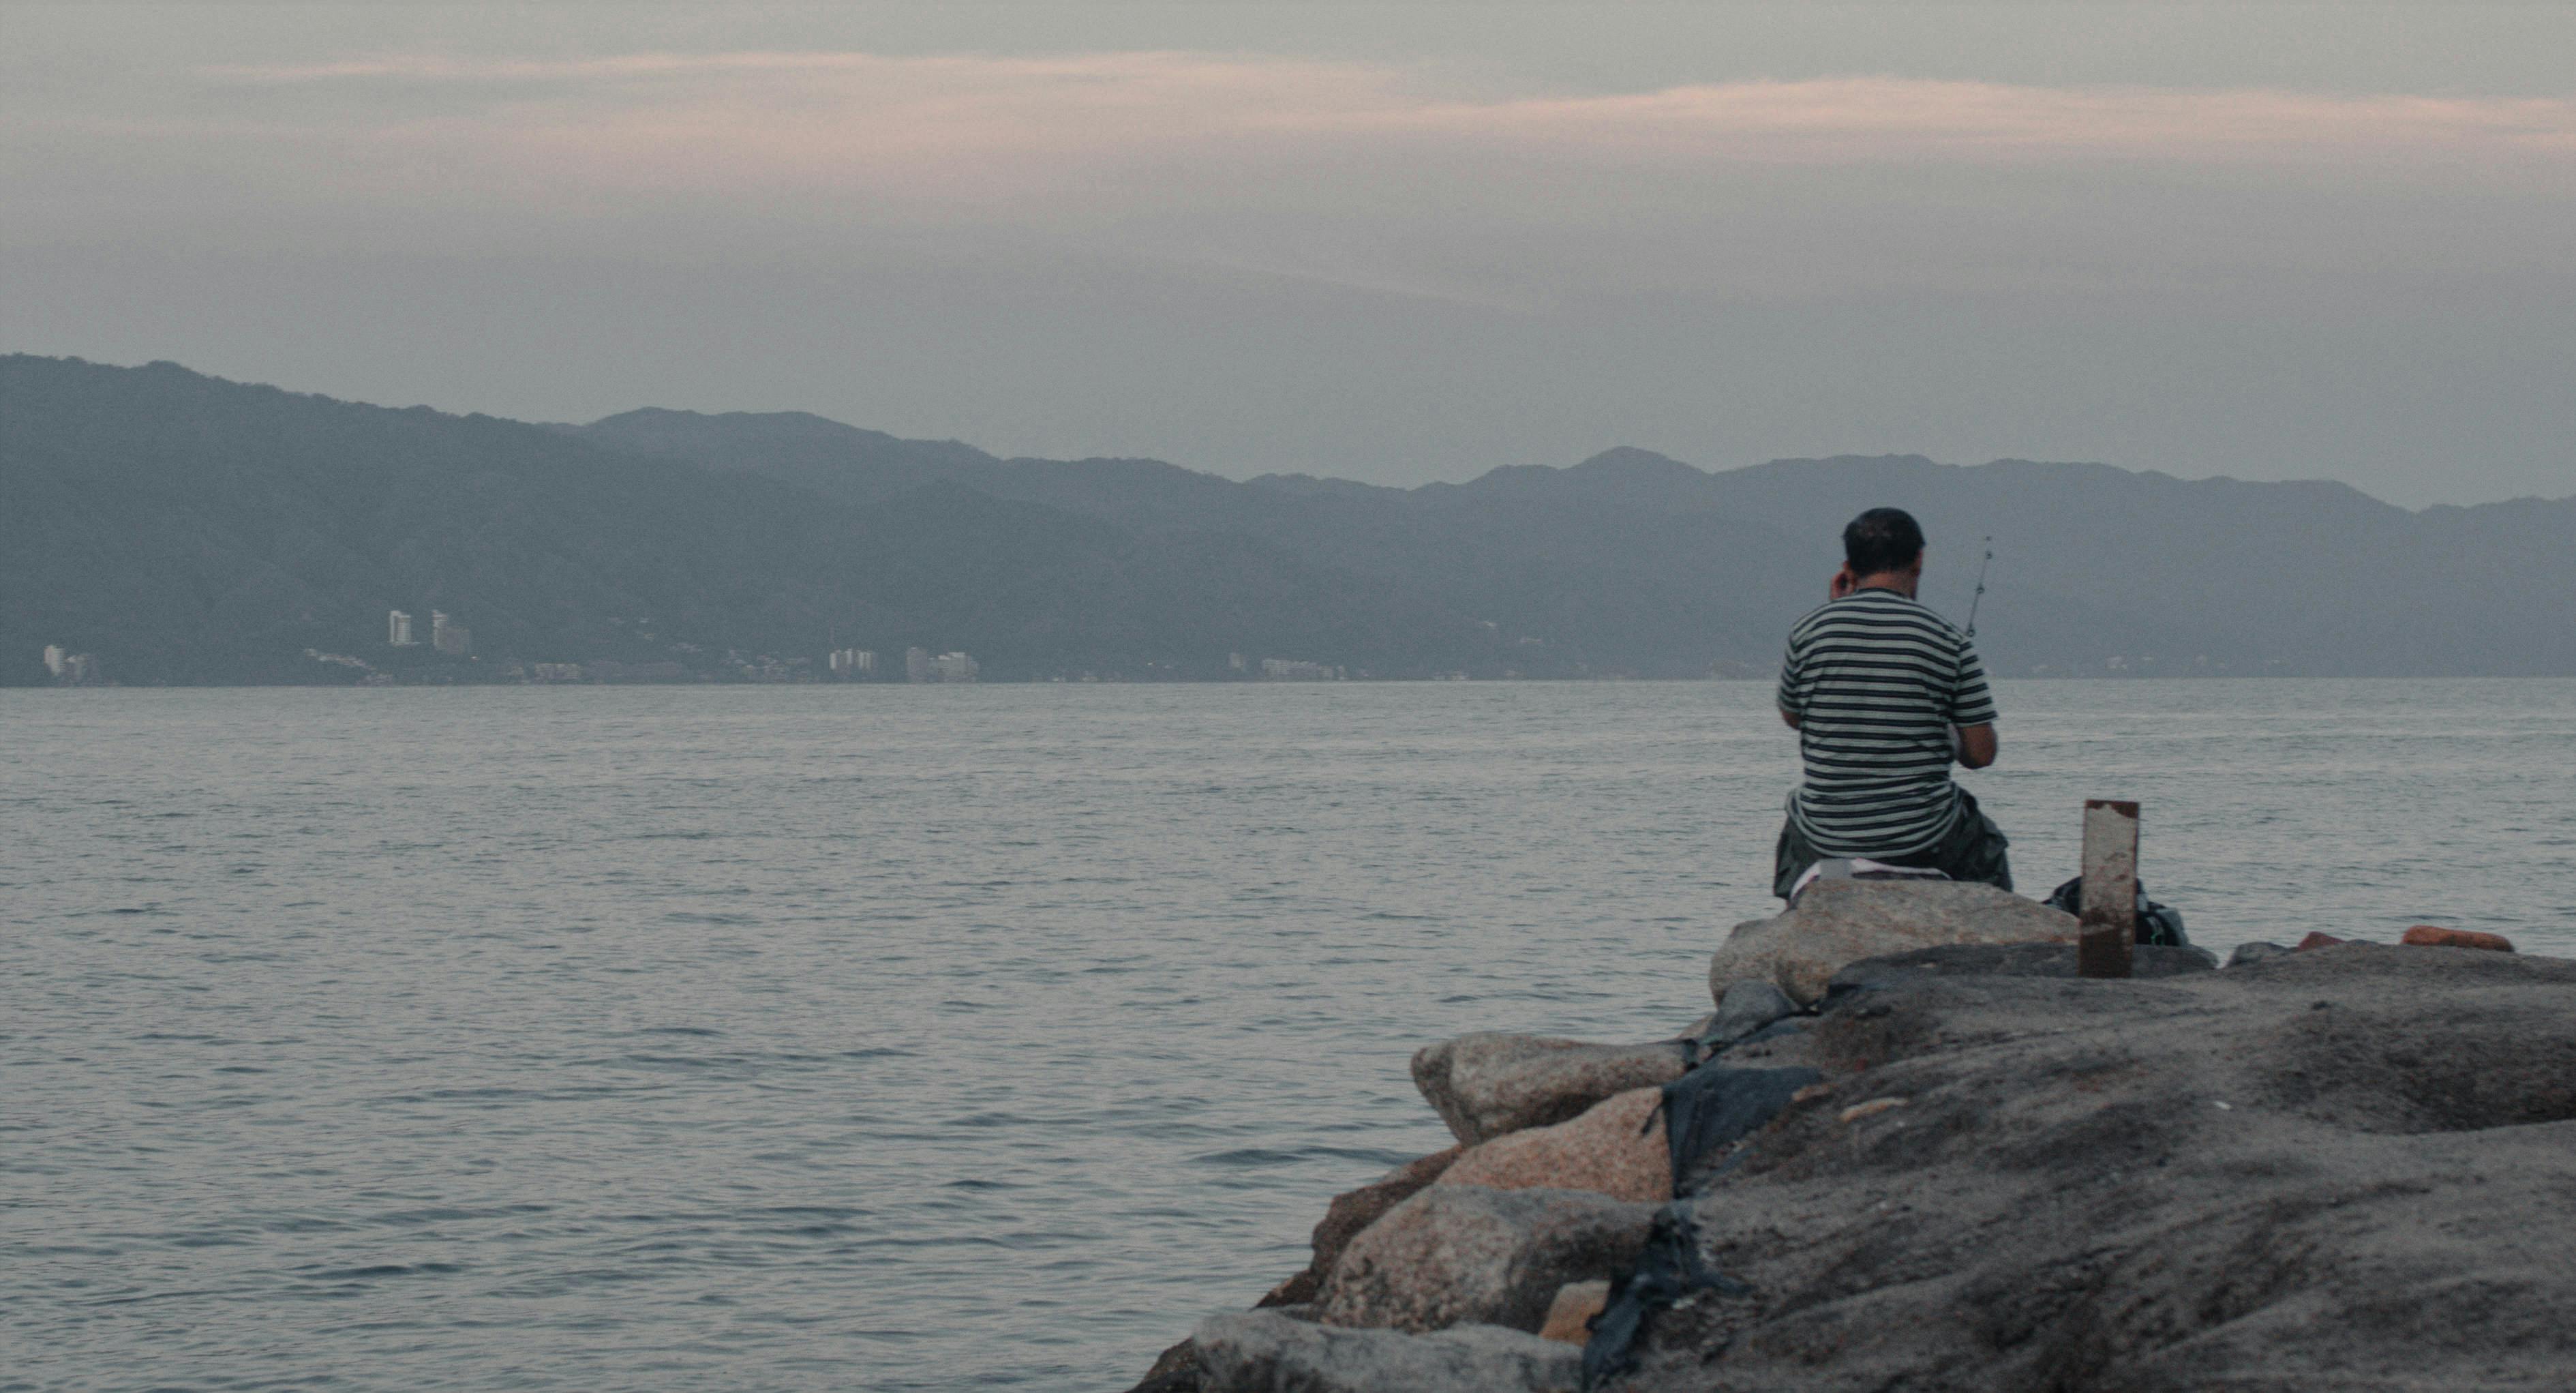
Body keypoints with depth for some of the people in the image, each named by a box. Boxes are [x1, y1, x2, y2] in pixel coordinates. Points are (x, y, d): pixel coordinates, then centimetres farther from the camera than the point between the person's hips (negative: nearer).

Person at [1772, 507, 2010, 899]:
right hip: (1924, 843, -1)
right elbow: (1981, 754, -6)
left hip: (1826, 838, 1)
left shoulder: (1809, 630, -5)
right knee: (1988, 849, 33)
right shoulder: (1950, 641, -8)